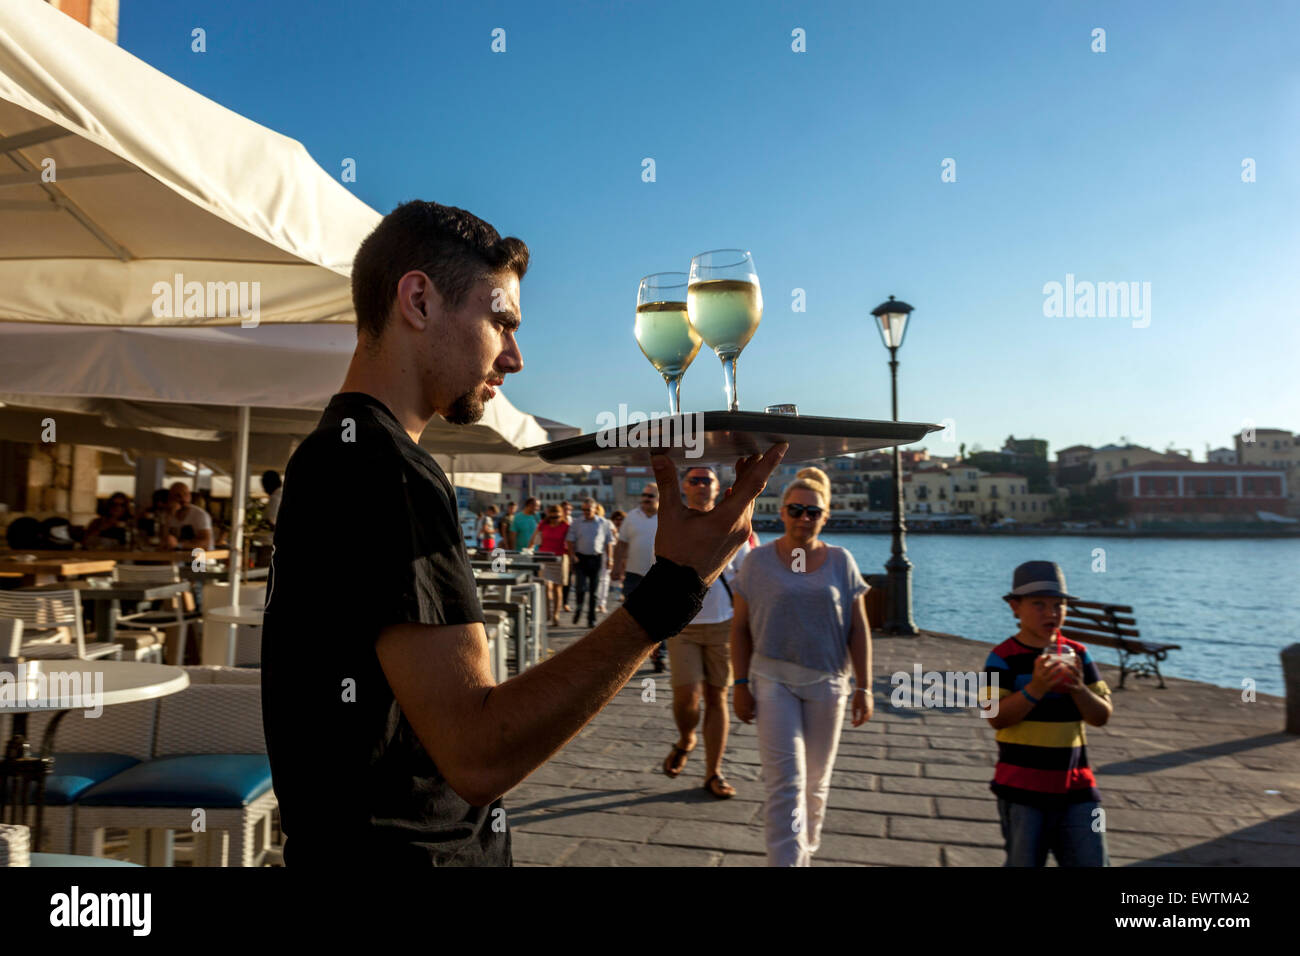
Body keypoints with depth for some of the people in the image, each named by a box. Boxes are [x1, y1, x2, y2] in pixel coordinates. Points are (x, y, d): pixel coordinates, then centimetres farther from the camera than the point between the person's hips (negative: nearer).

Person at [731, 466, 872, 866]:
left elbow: (858, 629, 3)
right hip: (774, 680, -2)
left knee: (816, 781, 15)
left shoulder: (841, 561, 2)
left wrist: (864, 687, -1)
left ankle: (806, 851, 36)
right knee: (786, 782, -8)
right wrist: (741, 684, -4)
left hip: (826, 683, 2)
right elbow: (740, 627, 0)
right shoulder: (759, 560, -2)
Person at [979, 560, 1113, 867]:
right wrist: (1035, 688, -29)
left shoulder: (1077, 654, 3)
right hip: (1021, 787, -3)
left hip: (1076, 785, 4)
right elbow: (996, 717, -18)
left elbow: (1102, 716, 1)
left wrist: (1078, 689, -18)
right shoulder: (1004, 657, -10)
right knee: (1024, 861, 9)